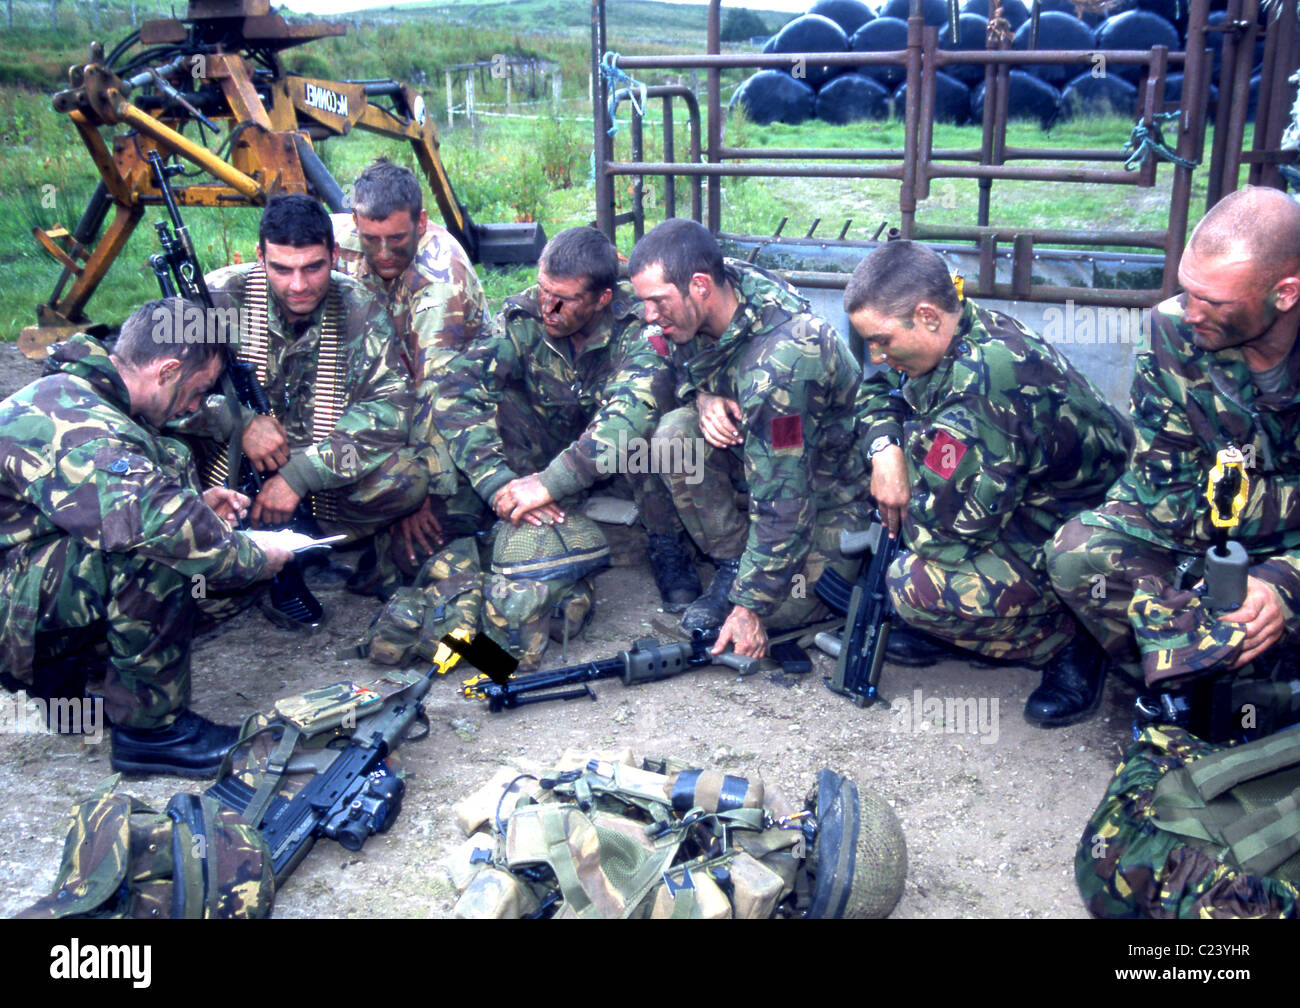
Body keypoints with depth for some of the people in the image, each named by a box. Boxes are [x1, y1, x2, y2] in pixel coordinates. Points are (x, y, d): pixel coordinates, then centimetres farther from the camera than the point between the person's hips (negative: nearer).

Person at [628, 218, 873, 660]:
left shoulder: (780, 364, -38)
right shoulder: (700, 309, -15)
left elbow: (782, 501, -35)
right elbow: (682, 368, 9)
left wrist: (750, 607, -29)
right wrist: (703, 397, -18)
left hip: (828, 482, -7)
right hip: (756, 447, 7)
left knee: (784, 608, -20)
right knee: (674, 435, -22)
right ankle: (731, 564, -7)